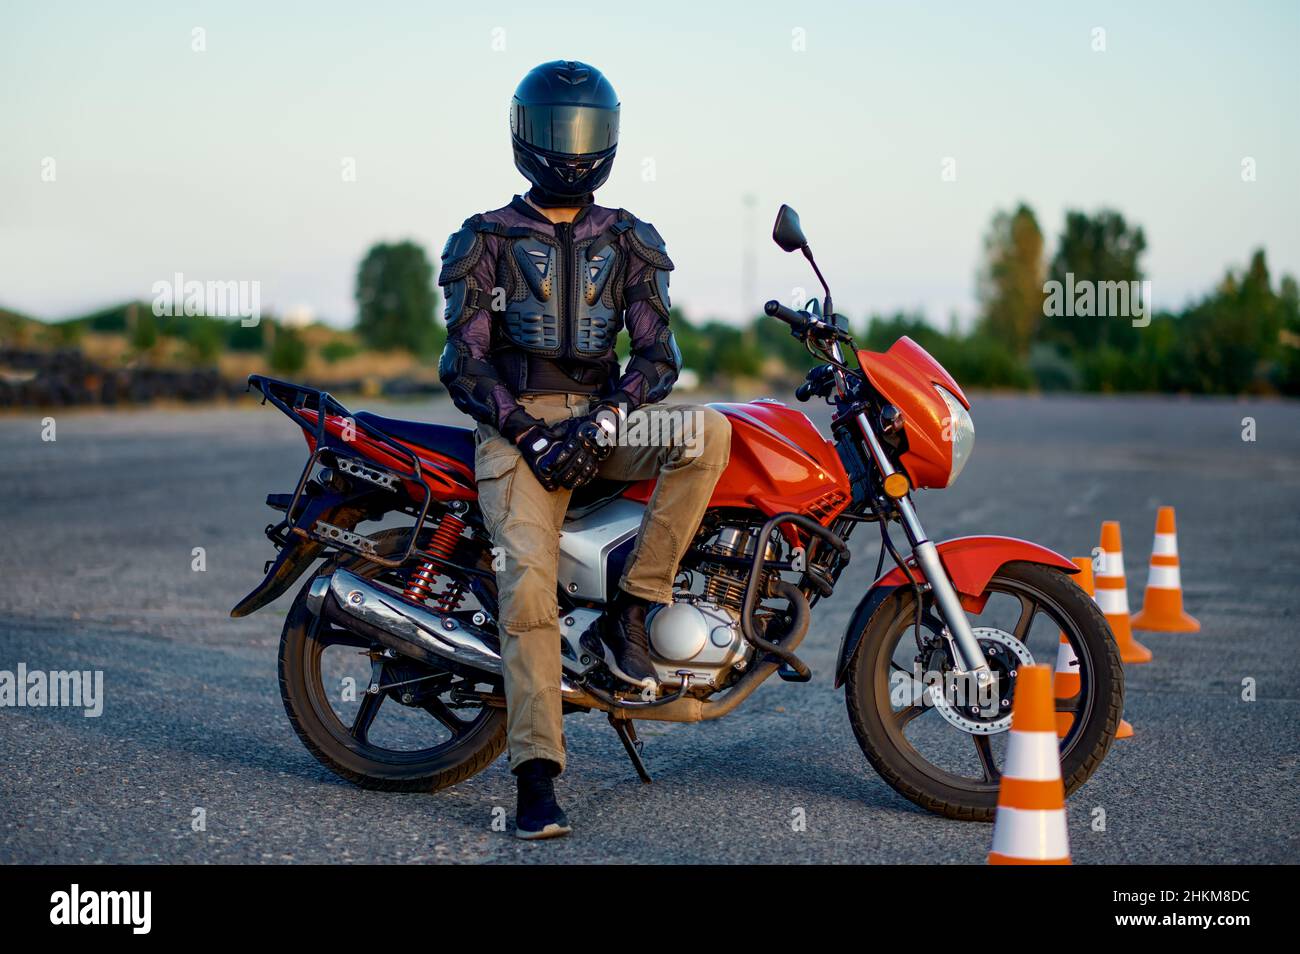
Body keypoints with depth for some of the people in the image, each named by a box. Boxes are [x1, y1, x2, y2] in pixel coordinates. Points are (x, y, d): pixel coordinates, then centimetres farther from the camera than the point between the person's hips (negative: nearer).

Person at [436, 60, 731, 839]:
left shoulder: (630, 243, 14)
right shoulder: (485, 241, 8)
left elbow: (658, 352, 3)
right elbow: (464, 363, 0)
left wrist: (603, 422, -15)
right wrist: (527, 434, -15)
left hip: (603, 417, 3)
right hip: (514, 424, -2)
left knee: (706, 432, -28)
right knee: (529, 578, -24)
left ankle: (633, 606, -18)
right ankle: (537, 776, -25)